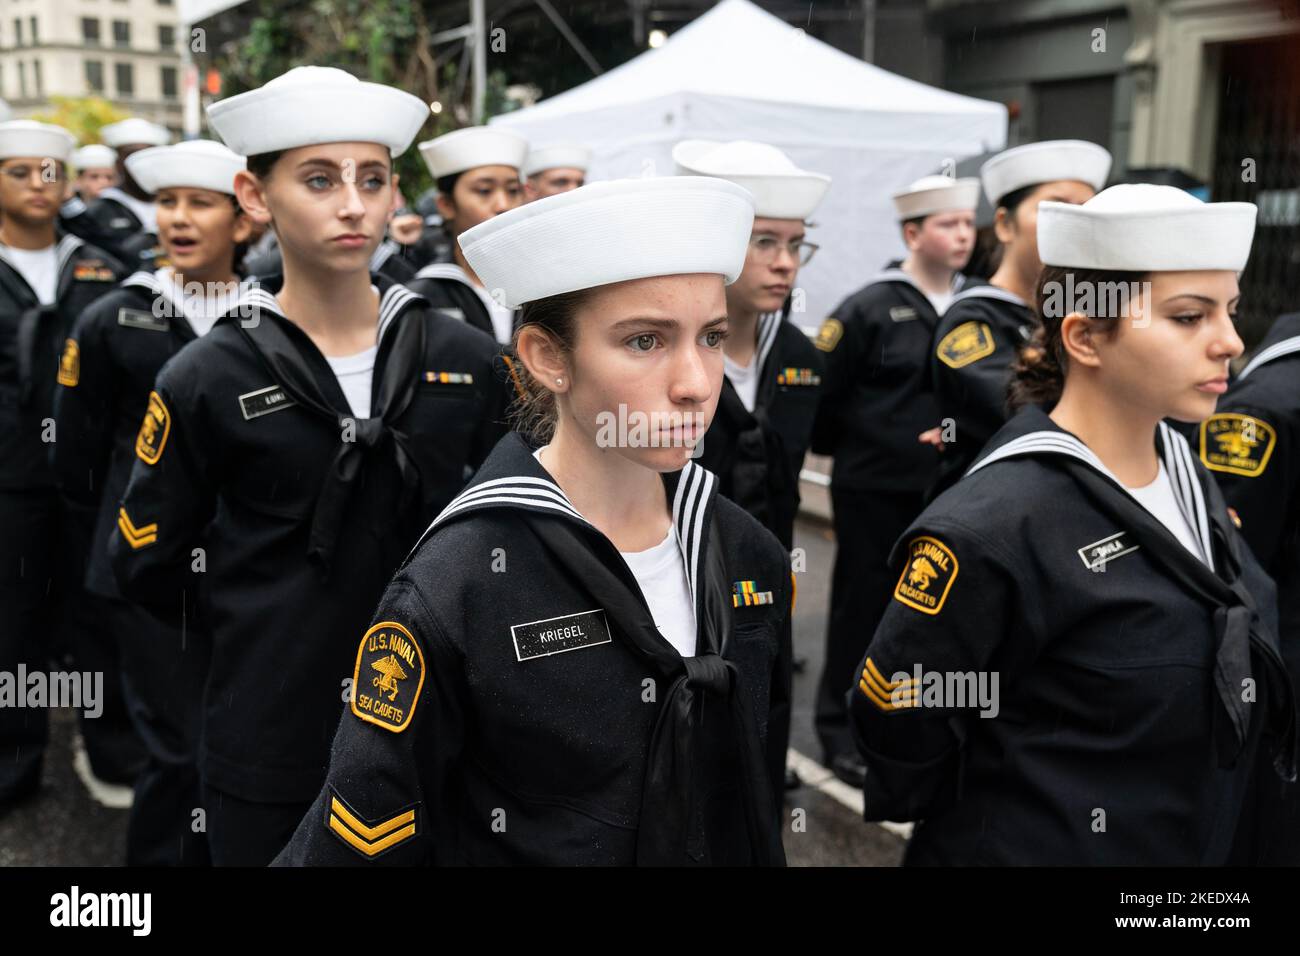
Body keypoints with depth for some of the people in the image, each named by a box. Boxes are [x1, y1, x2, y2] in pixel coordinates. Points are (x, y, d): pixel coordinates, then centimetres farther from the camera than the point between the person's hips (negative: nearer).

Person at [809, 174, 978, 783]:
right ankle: (842, 731, 21)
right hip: (875, 490, -5)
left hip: (948, 491, 5)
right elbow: (821, 390, -8)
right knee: (863, 608, 5)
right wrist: (843, 446, 1)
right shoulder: (869, 309, -10)